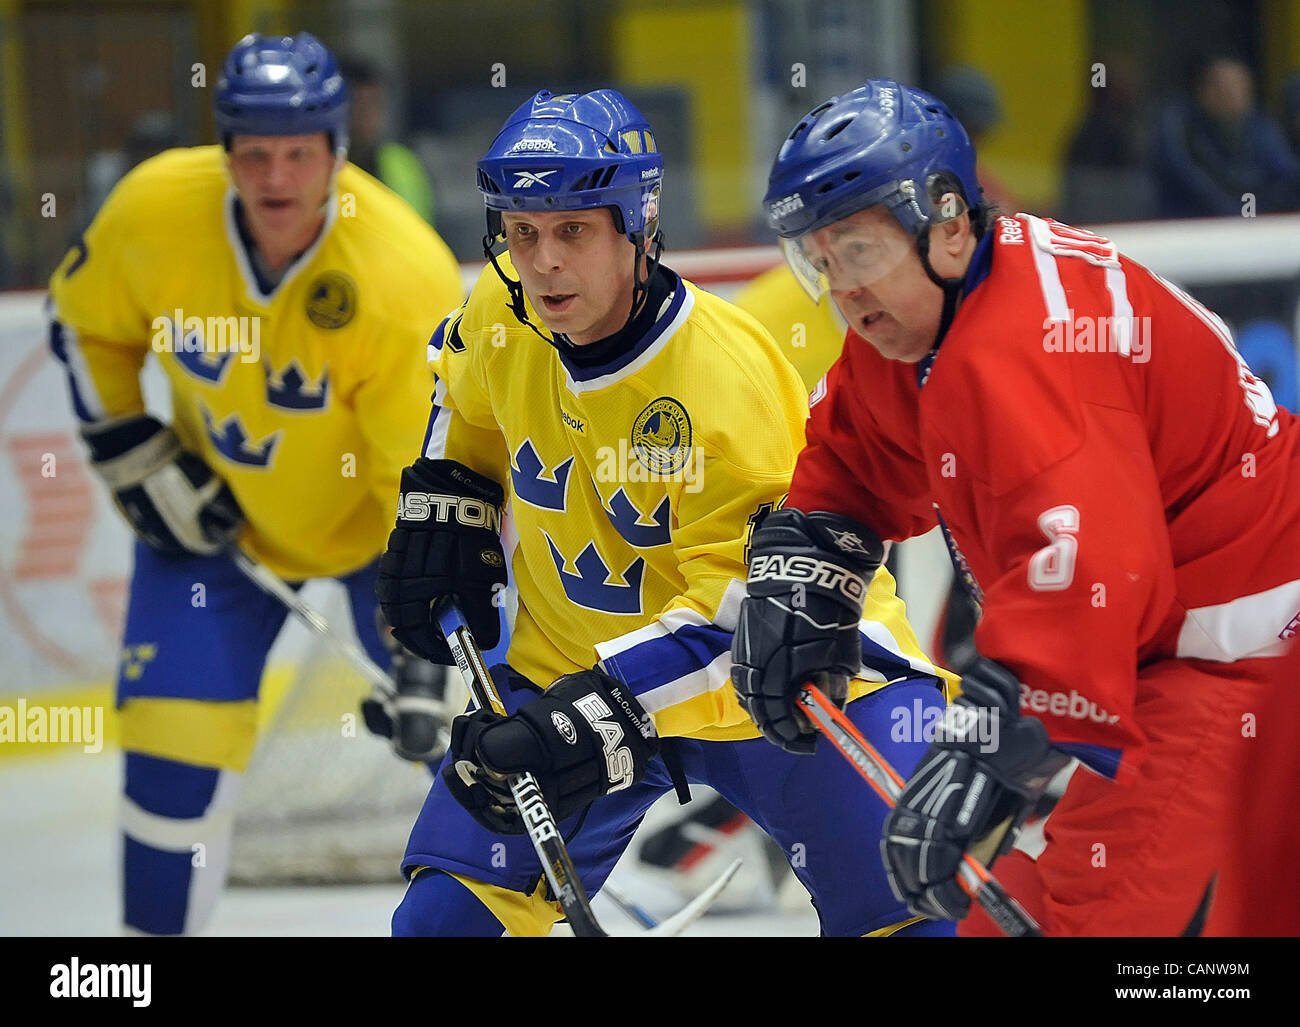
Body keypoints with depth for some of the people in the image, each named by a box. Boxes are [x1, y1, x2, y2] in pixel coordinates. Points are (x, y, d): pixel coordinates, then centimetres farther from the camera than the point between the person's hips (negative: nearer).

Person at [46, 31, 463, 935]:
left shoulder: (409, 282, -33)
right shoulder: (155, 210, -23)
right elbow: (86, 325, -1)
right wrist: (134, 458, -8)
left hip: (378, 514, -2)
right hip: (215, 511, 2)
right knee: (176, 722, -6)